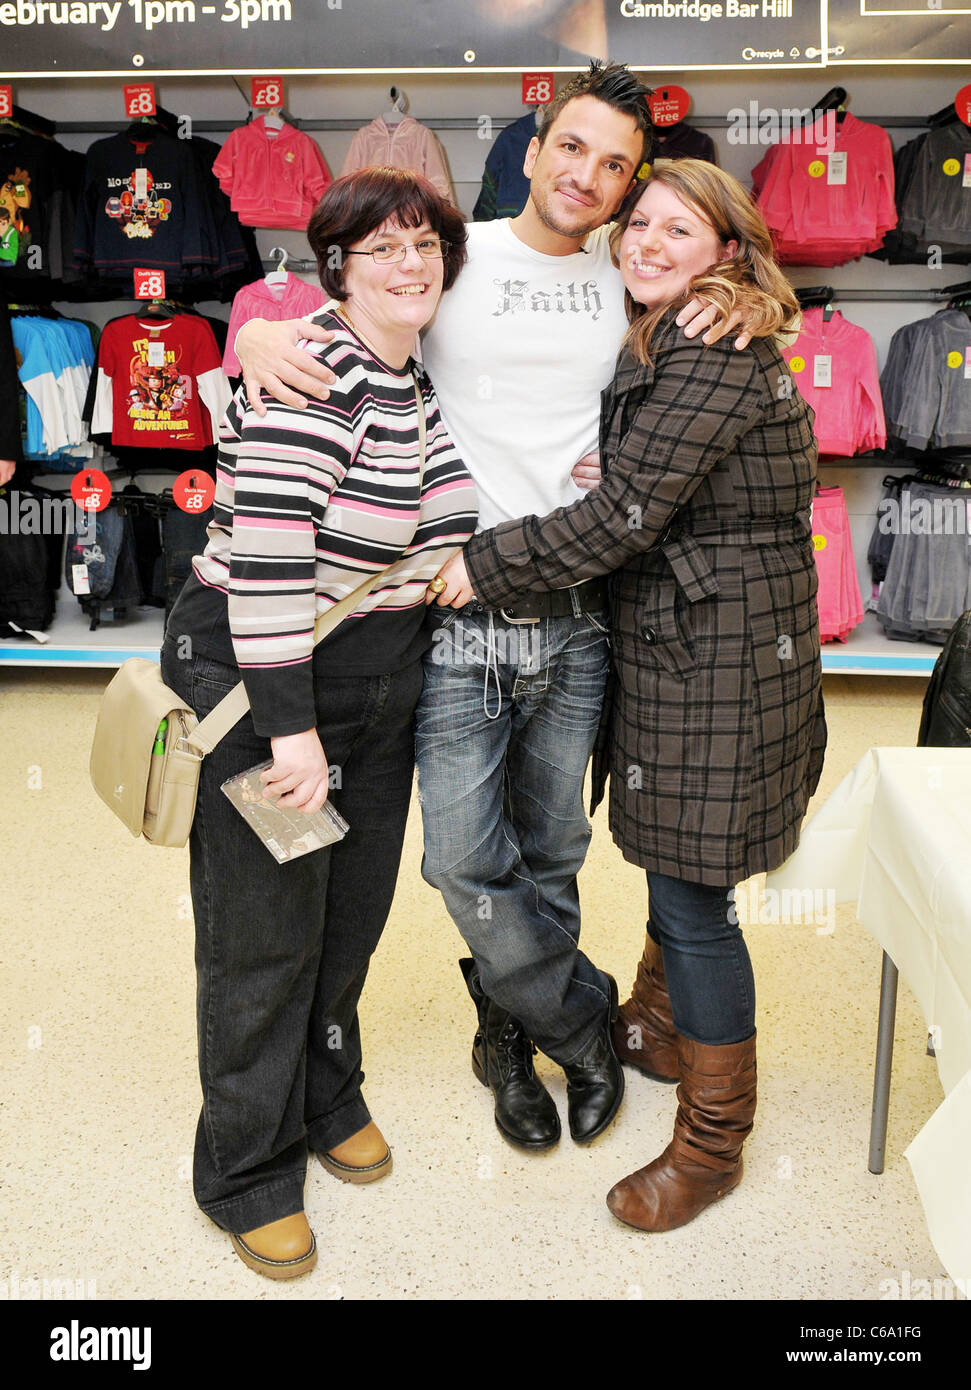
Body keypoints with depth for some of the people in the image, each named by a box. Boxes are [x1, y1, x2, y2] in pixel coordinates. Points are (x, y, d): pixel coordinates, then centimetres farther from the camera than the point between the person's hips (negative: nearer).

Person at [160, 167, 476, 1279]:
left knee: (355, 913, 19)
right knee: (267, 934, 5)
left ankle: (327, 1096, 44)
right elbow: (263, 552, -26)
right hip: (261, 683, -8)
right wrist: (290, 727, -25)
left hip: (380, 688, 8)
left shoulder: (421, 384, 8)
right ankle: (247, 1171, 26)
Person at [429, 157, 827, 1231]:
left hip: (720, 651, -9)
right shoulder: (661, 345, 15)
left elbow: (624, 514, -22)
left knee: (692, 893, -1)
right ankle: (658, 1029, 45)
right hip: (669, 641, 10)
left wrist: (482, 565, -15)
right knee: (672, 857, 23)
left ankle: (712, 1138, 17)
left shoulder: (716, 357, -17)